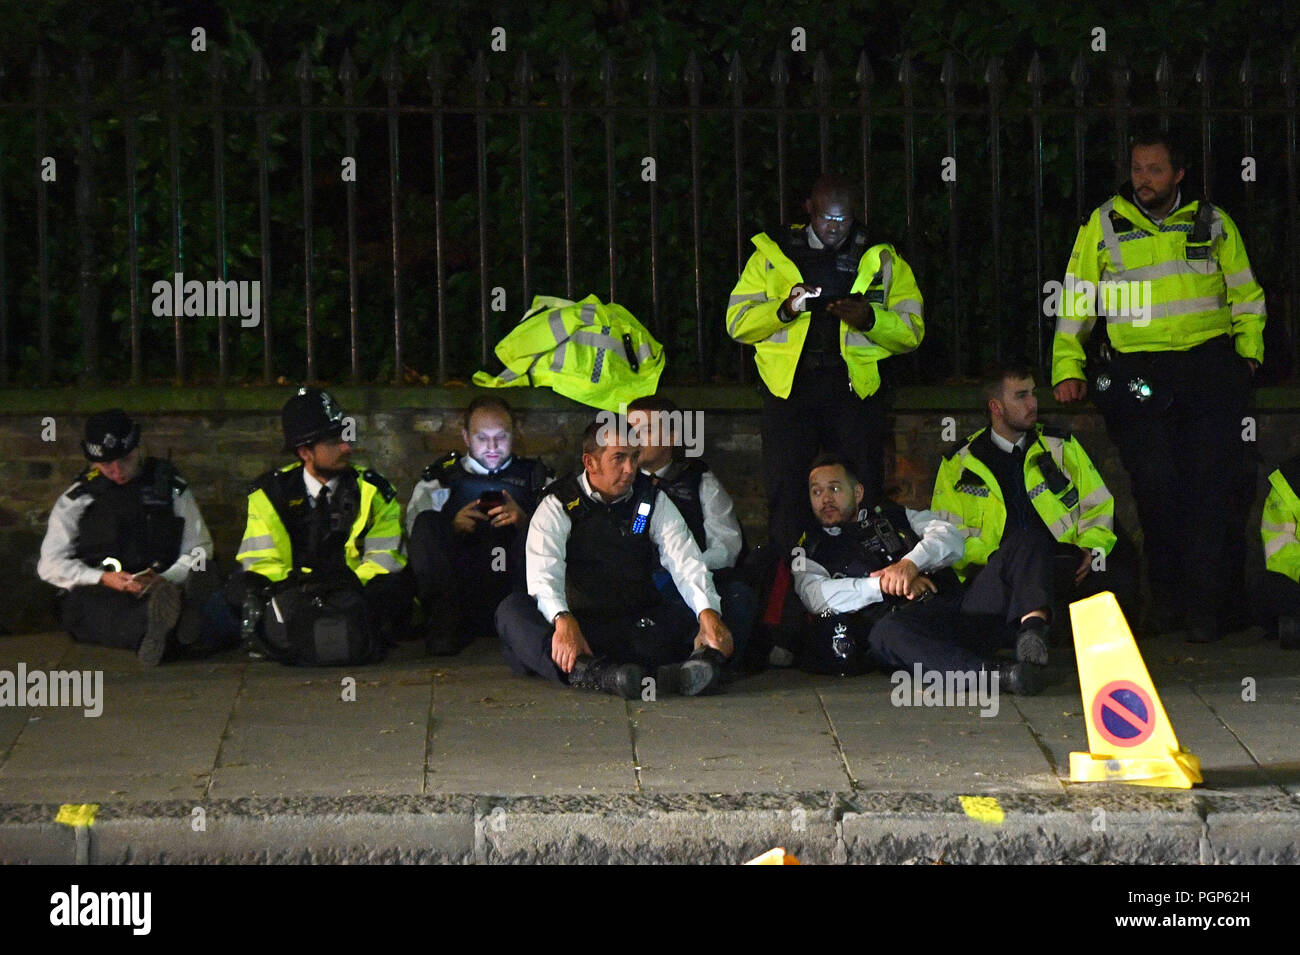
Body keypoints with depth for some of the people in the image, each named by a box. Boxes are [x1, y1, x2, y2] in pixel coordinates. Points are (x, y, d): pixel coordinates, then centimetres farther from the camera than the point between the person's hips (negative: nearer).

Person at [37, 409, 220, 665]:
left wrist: (165, 580, -9)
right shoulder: (77, 498, 14)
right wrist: (103, 579, -8)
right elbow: (51, 565, 10)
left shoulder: (171, 488, 16)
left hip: (159, 587, 1)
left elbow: (198, 549, 12)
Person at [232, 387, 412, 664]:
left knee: (399, 584, -29)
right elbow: (263, 563, 1)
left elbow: (383, 561, 2)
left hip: (355, 596, 0)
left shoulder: (372, 491, 8)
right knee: (241, 587, -29)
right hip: (294, 598, 0)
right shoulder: (270, 493, 7)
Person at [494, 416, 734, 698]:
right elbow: (544, 574, -18)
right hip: (581, 626, -3)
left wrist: (709, 614, -26)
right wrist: (564, 622, -40)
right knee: (512, 610, -31)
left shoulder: (652, 501, 8)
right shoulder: (558, 506, -1)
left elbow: (687, 564, -5)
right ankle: (590, 672, -57)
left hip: (641, 628, 3)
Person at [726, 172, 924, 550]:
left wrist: (870, 319, -13)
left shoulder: (883, 260, 11)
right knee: (784, 489, -4)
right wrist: (784, 309, -14)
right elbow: (738, 323, 5)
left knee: (862, 491, -5)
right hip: (789, 386, 0)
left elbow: (912, 332, 7)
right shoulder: (771, 254, 11)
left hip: (855, 387, 0)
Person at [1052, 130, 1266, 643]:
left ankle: (1205, 606, -5)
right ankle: (1165, 598, 6)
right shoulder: (1104, 225, 9)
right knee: (1155, 484, -6)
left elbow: (1245, 296, 21)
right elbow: (1075, 303, 11)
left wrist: (1249, 351, 10)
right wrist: (1067, 369, 3)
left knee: (1212, 481, -8)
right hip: (1137, 368, 0)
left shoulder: (1213, 223, 13)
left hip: (1209, 364, 1)